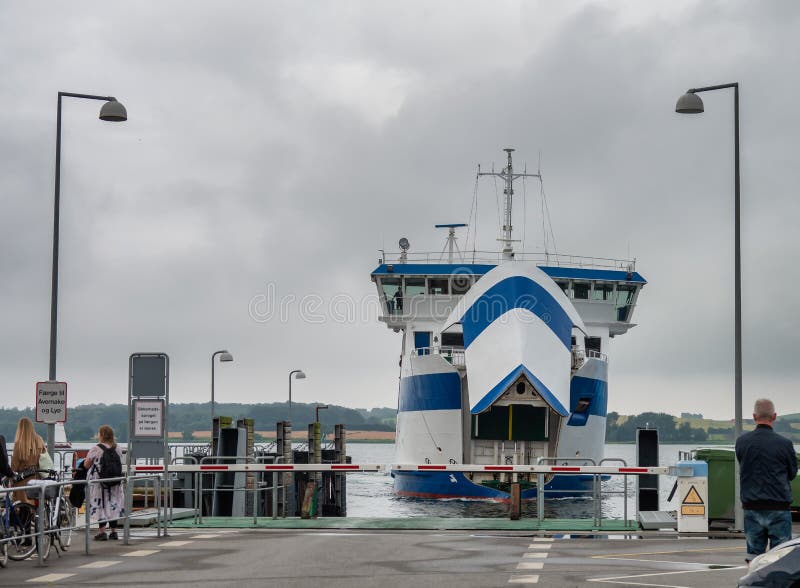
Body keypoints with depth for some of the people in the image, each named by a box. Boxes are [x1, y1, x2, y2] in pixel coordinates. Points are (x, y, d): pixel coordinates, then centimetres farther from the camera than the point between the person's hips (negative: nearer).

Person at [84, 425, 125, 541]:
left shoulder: (96, 449, -13)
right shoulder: (117, 448, 1)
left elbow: (86, 465, -7)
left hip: (98, 481, -5)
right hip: (115, 483, 5)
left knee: (100, 506, 1)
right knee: (113, 505, 11)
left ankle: (102, 531, -2)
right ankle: (114, 531, 15)